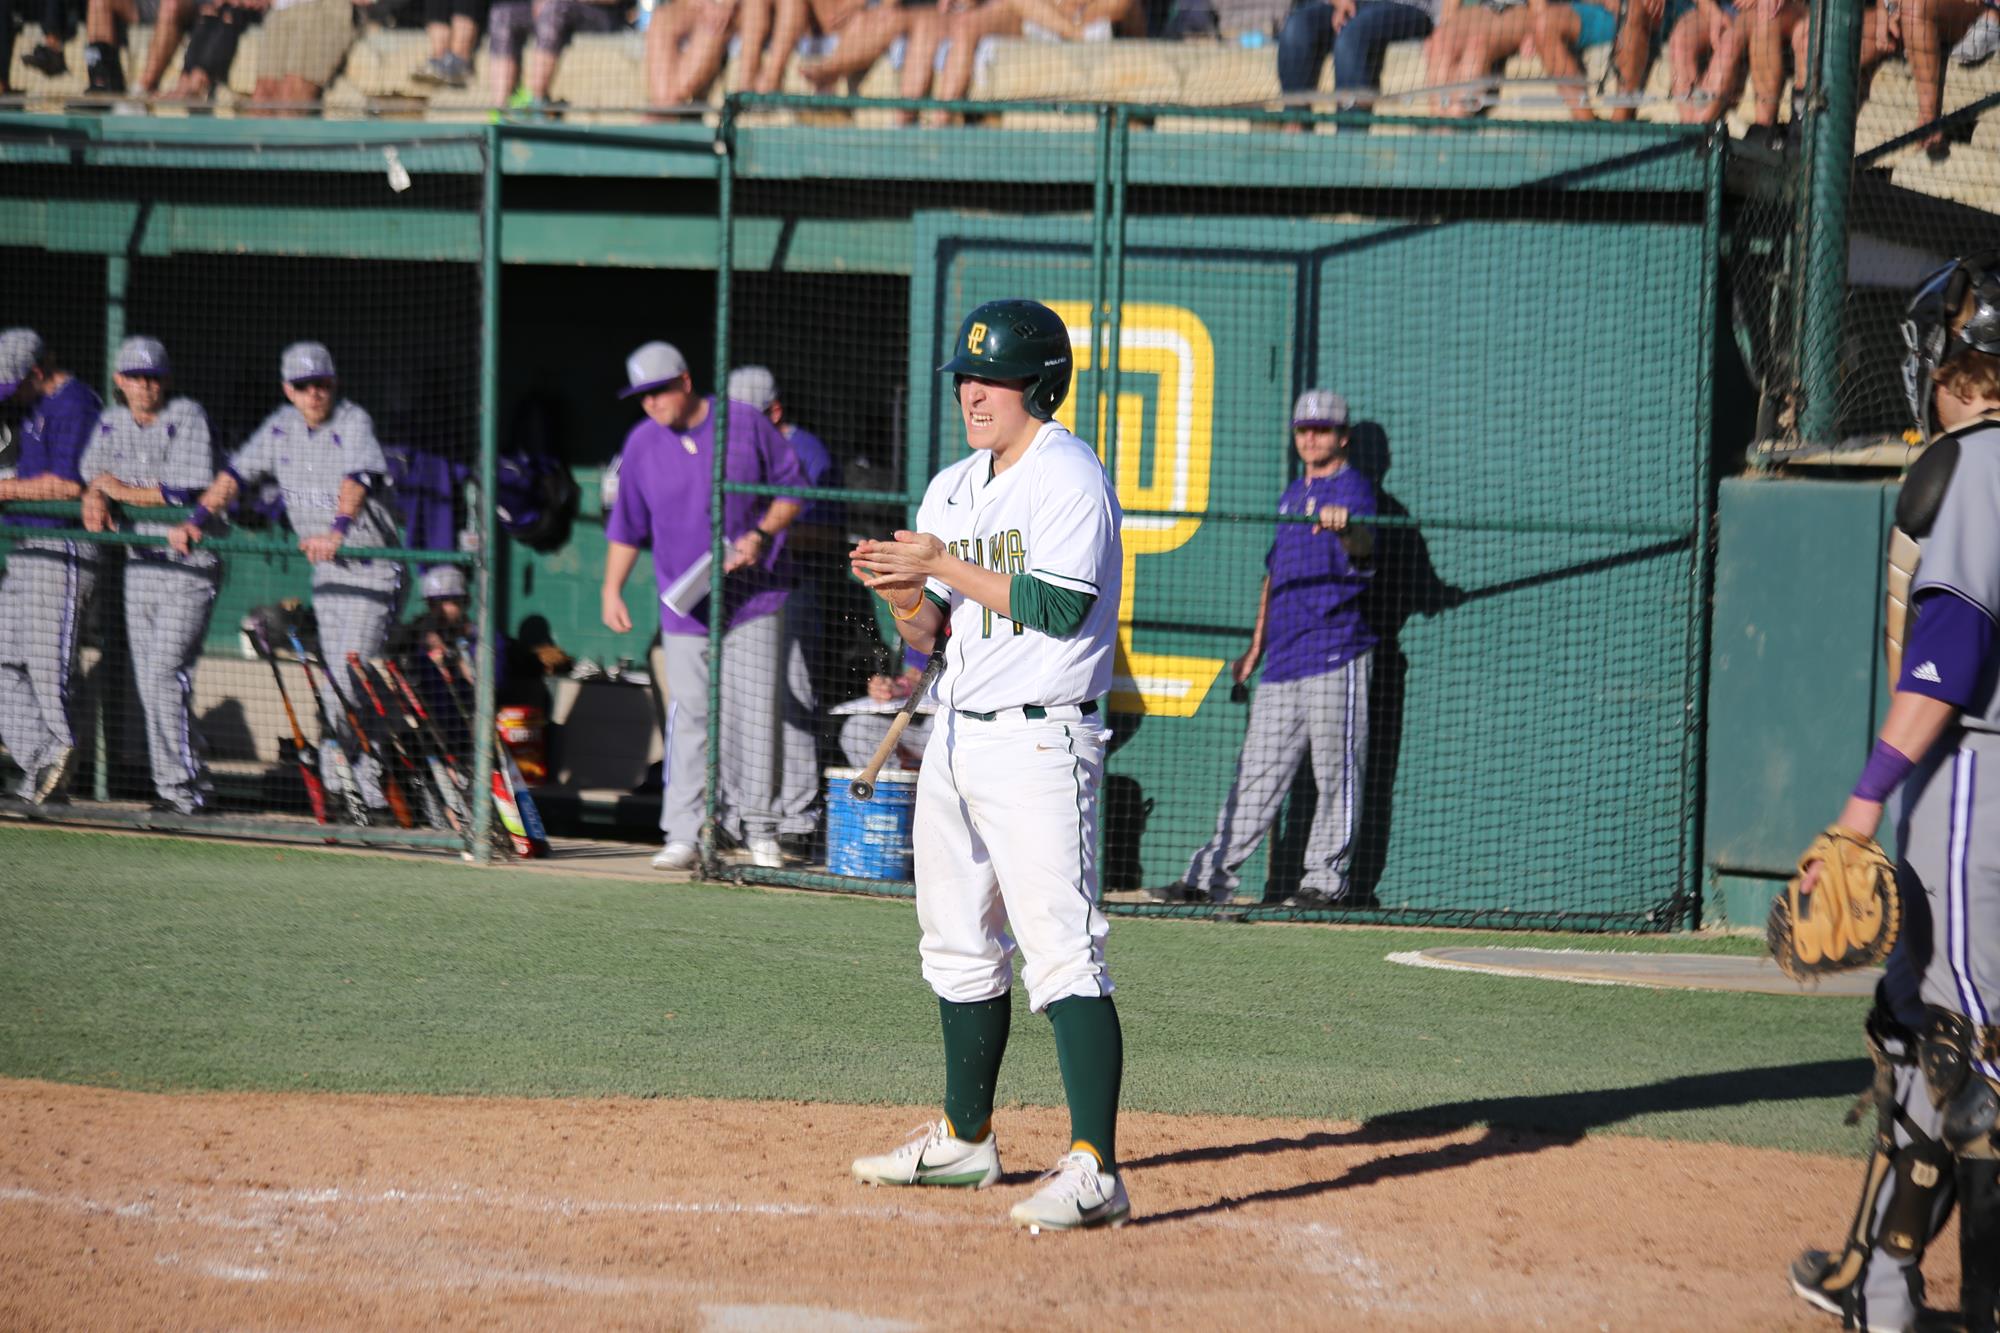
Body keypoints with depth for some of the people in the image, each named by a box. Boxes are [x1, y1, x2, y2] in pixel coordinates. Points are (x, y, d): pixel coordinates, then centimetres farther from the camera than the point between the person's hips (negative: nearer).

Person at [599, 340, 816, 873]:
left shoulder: (746, 424, -3)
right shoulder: (642, 444, 3)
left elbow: (792, 489, 4)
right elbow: (627, 528, 11)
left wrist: (761, 535, -11)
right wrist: (612, 590, 4)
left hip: (754, 599, -1)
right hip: (684, 605, 1)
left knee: (759, 714, 0)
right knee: (688, 719, -3)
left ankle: (762, 830, 8)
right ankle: (682, 834, 0)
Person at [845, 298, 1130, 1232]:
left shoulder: (1069, 478, -10)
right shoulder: (951, 489, 16)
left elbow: (1061, 607, -21)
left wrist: (947, 566, -19)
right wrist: (898, 589, -4)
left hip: (1038, 742, -9)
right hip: (956, 736, 9)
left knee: (1060, 947, -17)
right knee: (960, 945, 17)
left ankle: (1094, 1170, -23)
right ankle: (965, 1142, 30)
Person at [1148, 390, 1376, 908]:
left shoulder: (1352, 486, -2)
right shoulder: (1292, 495, 23)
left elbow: (1364, 546, -24)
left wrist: (1346, 528, -47)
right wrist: (1256, 646, 27)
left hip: (1334, 655, -8)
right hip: (1283, 660, 8)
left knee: (1335, 771, -5)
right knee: (1256, 772, 8)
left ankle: (1326, 877, 1)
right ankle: (1212, 876, 7)